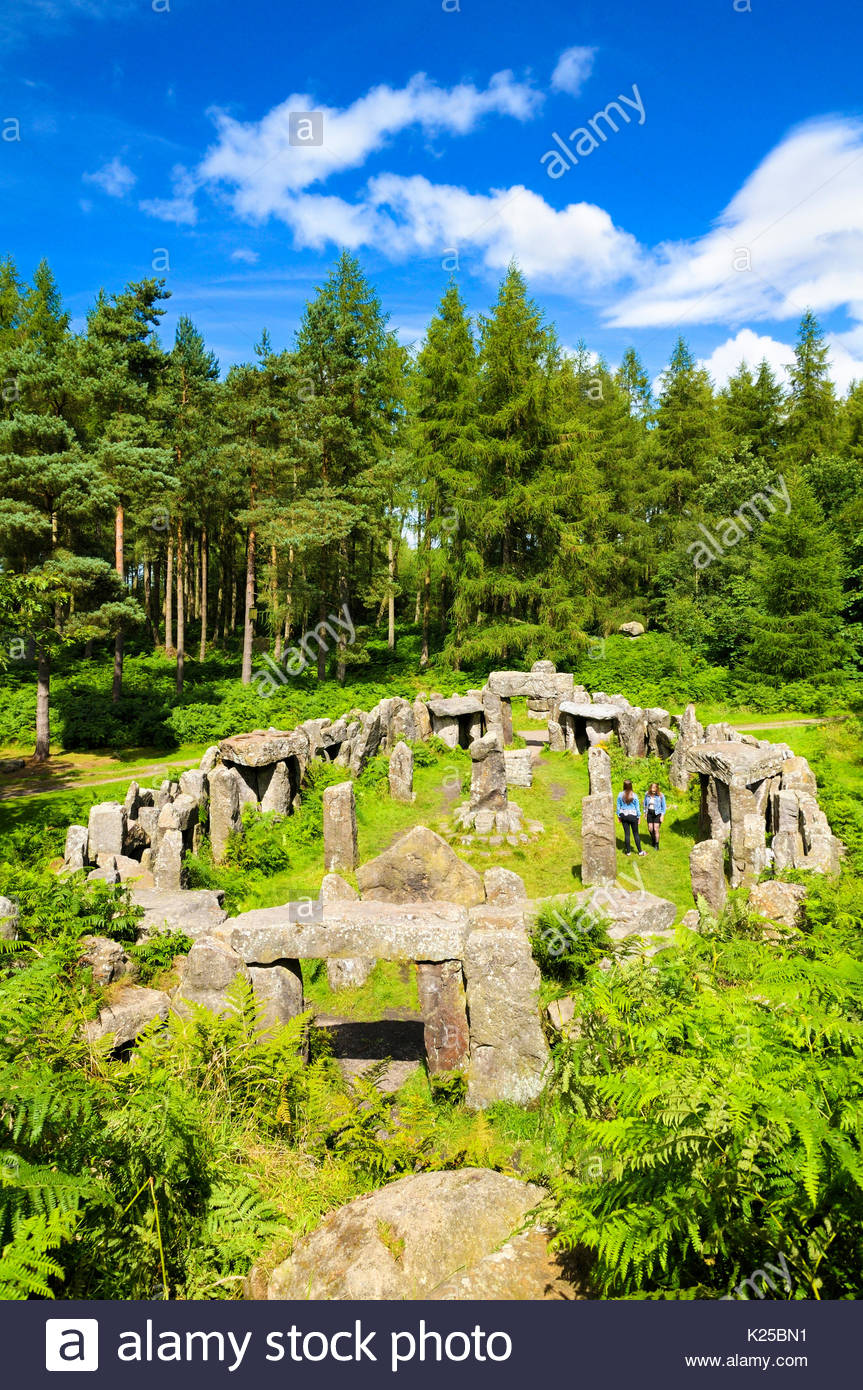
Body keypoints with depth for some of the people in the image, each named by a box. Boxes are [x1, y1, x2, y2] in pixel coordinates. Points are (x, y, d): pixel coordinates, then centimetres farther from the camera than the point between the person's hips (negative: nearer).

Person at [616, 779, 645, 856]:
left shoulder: (620, 795, -6)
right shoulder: (634, 795, -11)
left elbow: (618, 806, 1)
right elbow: (637, 807, -3)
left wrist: (619, 816, 12)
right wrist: (639, 816, 8)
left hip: (624, 815, 2)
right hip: (633, 815, -2)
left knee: (627, 833, 8)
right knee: (636, 833, 8)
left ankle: (628, 851, 14)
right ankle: (640, 851, 13)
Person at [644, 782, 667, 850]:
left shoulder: (660, 796, -14)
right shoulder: (647, 794, -4)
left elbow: (663, 806, -6)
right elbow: (645, 804, 11)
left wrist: (662, 816, -8)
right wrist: (645, 812, 12)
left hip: (657, 813, -3)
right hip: (650, 813, 3)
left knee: (656, 829, -7)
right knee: (650, 829, 7)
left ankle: (656, 845, 6)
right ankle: (653, 840, 36)